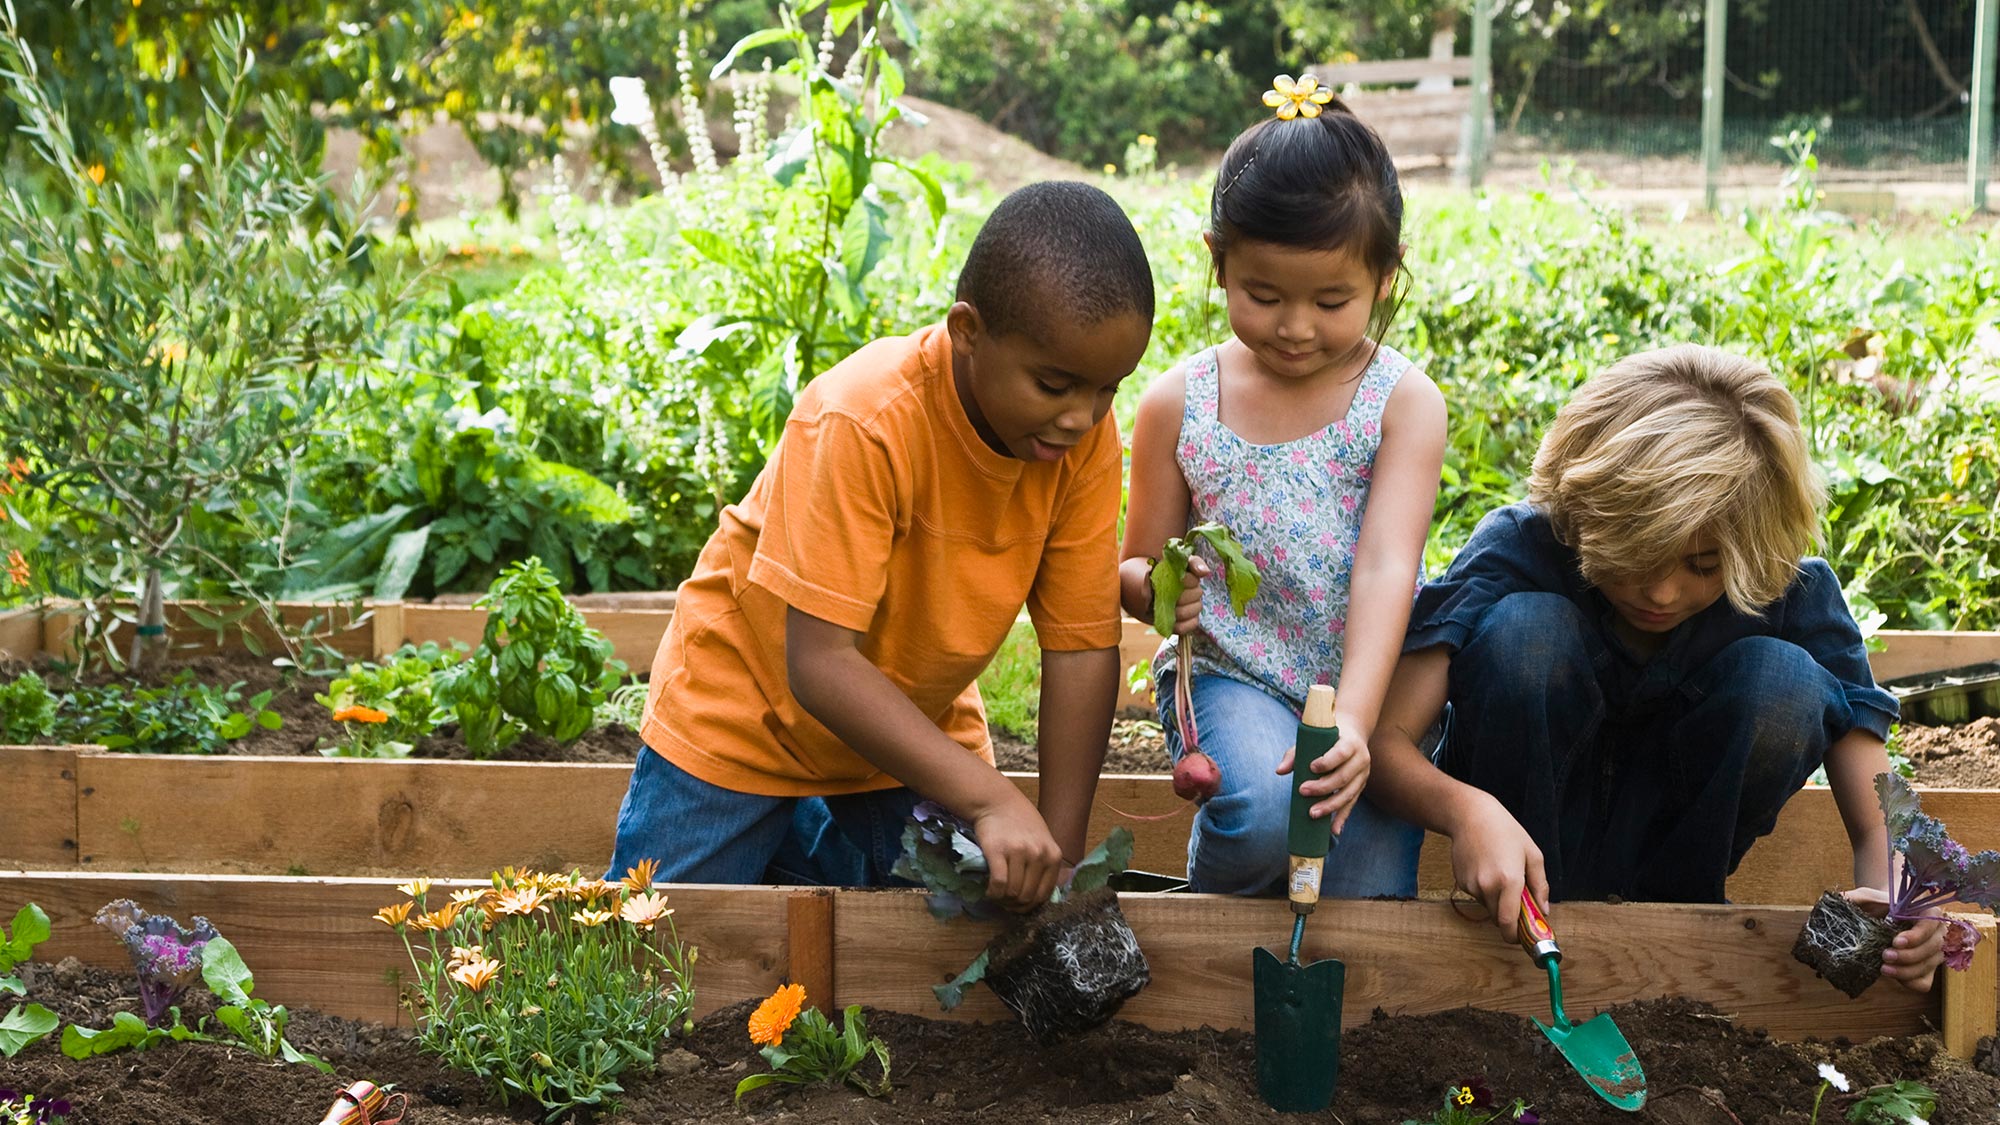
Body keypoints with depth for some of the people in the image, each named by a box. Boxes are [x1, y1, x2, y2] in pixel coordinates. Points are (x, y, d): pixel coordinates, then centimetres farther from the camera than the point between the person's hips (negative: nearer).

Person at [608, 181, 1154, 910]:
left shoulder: (1086, 438, -18)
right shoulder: (864, 423, -33)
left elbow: (1082, 650, -15)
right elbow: (820, 663, -35)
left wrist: (1060, 854, -20)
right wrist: (989, 799, -41)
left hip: (915, 721, 4)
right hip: (746, 710, -4)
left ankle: (799, 840, 26)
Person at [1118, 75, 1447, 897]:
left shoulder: (1403, 402, -6)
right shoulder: (1179, 405, -1)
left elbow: (1386, 567, -19)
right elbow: (1136, 568, 8)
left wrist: (1355, 722, -33)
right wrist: (1155, 588, -19)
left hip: (1365, 684, 0)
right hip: (1233, 673, 0)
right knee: (1262, 811, -29)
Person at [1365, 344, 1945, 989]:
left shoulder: (1793, 592, -17)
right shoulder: (1520, 548, -24)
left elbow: (1876, 822, -16)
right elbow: (1384, 738, -30)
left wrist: (1890, 898, -40)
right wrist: (1465, 810, -51)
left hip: (1667, 837, 2)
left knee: (1785, 680, -25)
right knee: (1525, 629, -30)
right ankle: (1519, 935, -17)